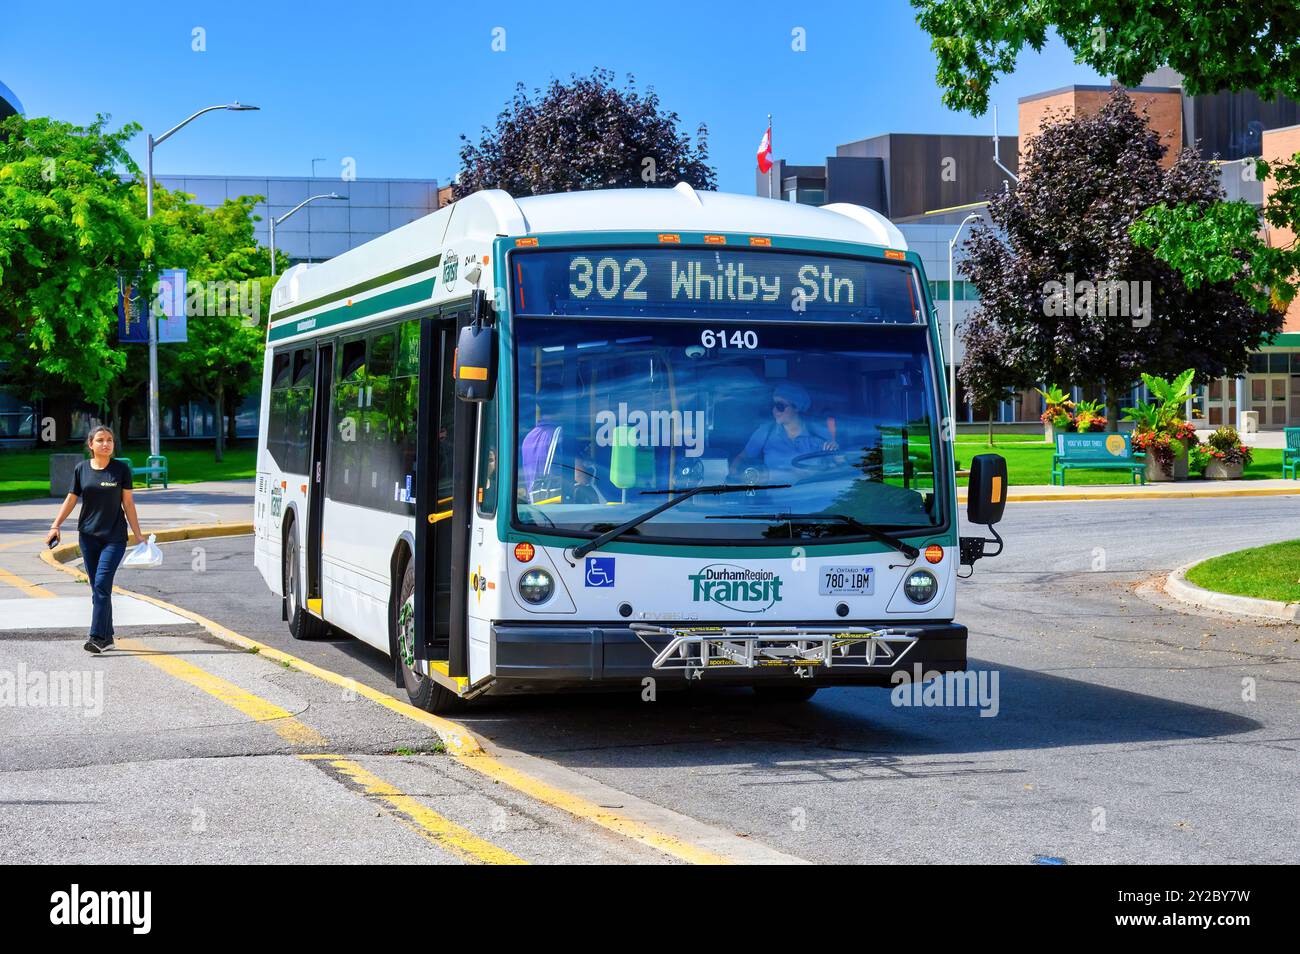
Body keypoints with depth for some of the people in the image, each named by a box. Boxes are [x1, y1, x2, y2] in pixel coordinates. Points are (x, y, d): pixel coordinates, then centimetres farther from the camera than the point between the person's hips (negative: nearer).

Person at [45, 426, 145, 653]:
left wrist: (138, 534, 0)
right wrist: (55, 526, 1)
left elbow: (128, 503, 1)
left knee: (102, 584, -14)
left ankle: (98, 637, -16)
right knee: (98, 588, 6)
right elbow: (71, 500, 10)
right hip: (88, 535, 3)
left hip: (115, 536, -3)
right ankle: (107, 637, 14)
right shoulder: (82, 469, 5)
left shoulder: (121, 469, -1)